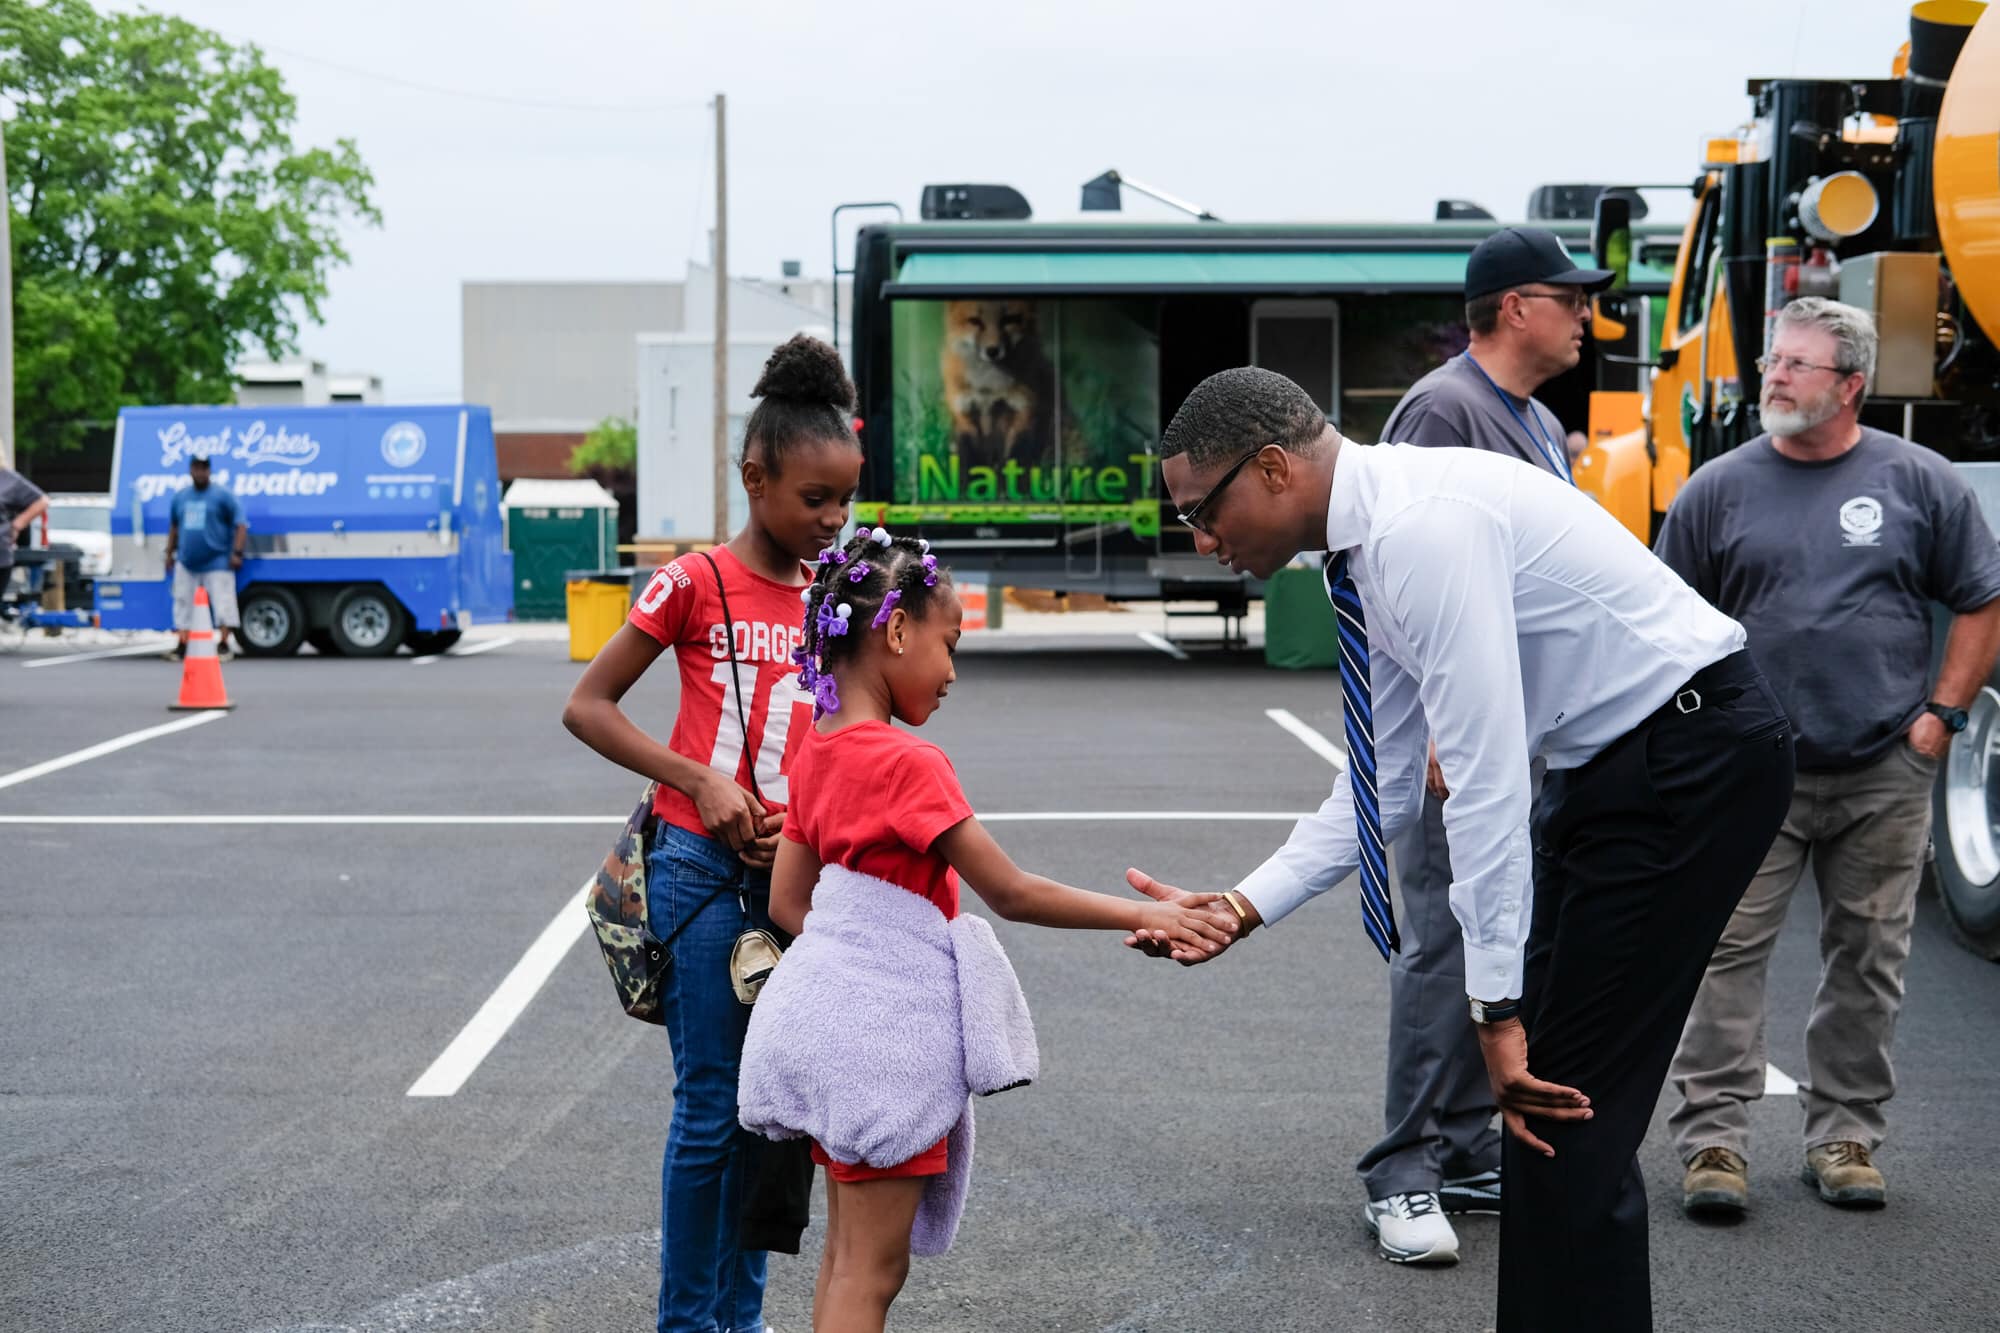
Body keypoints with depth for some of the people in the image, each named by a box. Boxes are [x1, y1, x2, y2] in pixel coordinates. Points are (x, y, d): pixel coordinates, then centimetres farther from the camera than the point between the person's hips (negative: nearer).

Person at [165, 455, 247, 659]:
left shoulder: (223, 495, -5)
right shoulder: (180, 496, 13)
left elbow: (241, 524, -9)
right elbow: (174, 526, 25)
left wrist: (237, 552, -15)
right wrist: (170, 552, 22)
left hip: (216, 563, -5)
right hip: (186, 563, 5)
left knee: (222, 602, -7)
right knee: (184, 603, 5)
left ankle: (223, 644, -2)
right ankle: (182, 646, 9)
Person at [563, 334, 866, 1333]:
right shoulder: (696, 584, -7)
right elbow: (586, 707, -5)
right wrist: (699, 782, -15)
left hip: (794, 869, 5)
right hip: (705, 870, -5)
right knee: (710, 1111, -1)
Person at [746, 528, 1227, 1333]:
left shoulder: (817, 752, 7)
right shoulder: (907, 763, -19)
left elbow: (787, 902, 11)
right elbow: (1012, 894, -17)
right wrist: (1141, 916, -10)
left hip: (834, 1015, 9)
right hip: (884, 1031, -9)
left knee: (848, 1254, 18)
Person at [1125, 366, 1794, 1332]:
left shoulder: (1421, 526, -24)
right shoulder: (1367, 547, 7)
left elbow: (1487, 781, -26)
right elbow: (1384, 789, 12)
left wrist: (1498, 1008, -24)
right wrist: (1240, 911, 4)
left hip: (1692, 759, -10)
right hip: (1611, 762, 10)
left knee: (1565, 1098, -8)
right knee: (1538, 1083, 13)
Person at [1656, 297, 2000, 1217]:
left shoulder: (1918, 483, 3)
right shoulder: (1719, 489, 3)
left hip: (1886, 775, 1)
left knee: (1867, 963, 8)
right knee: (1726, 953, -5)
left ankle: (1844, 1136, 19)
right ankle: (1712, 1138, 2)